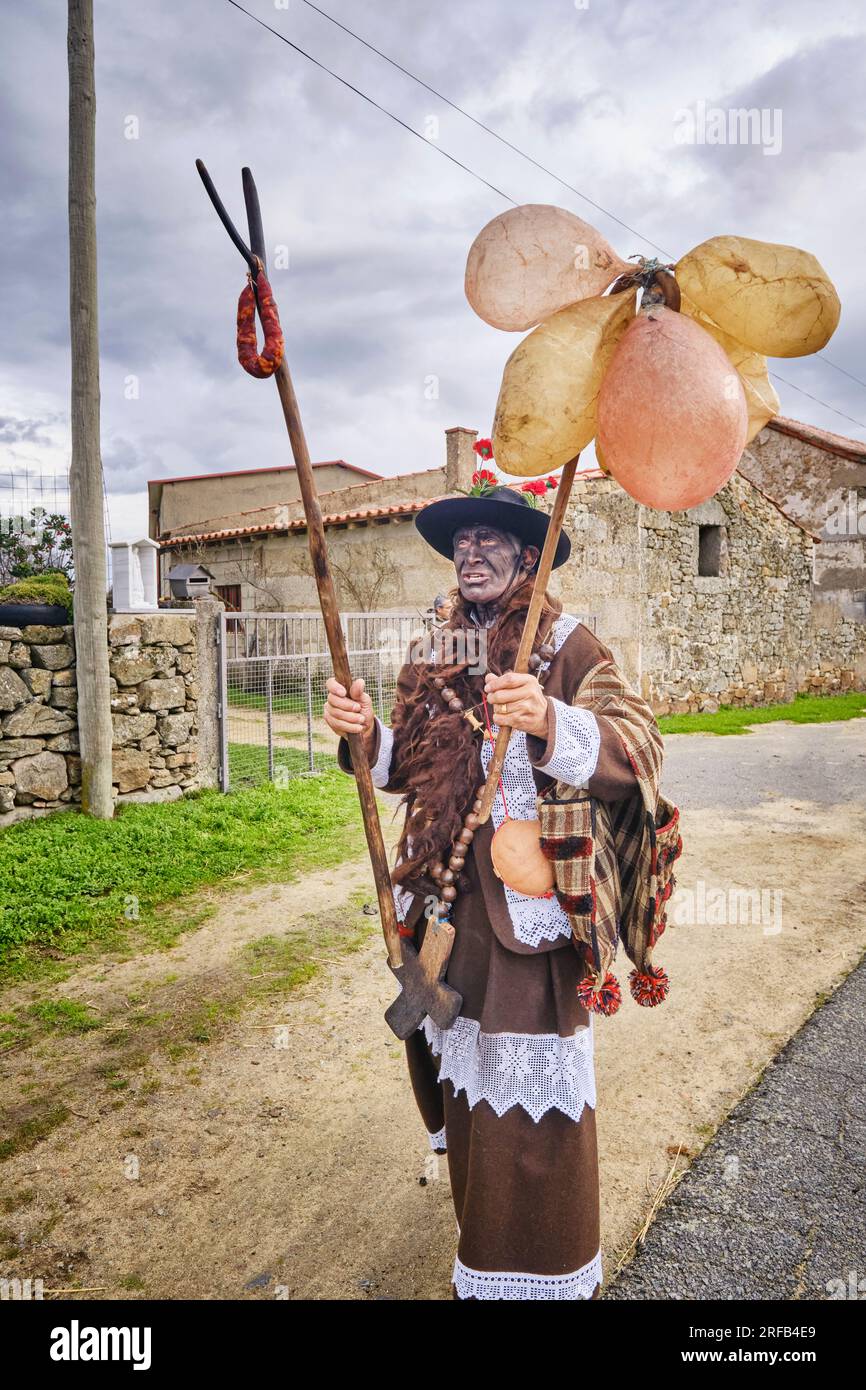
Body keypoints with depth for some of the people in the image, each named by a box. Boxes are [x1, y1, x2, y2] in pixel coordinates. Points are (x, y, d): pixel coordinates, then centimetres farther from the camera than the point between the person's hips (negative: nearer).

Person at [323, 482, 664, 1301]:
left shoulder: (566, 644, -7)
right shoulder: (443, 654, 10)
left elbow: (634, 751, -18)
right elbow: (410, 768, 14)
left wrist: (551, 722, -35)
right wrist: (369, 735, -5)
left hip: (528, 908, -5)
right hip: (449, 902, 6)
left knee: (532, 1092, 2)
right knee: (466, 1074, 20)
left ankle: (541, 1272, 25)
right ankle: (480, 1248, 45)